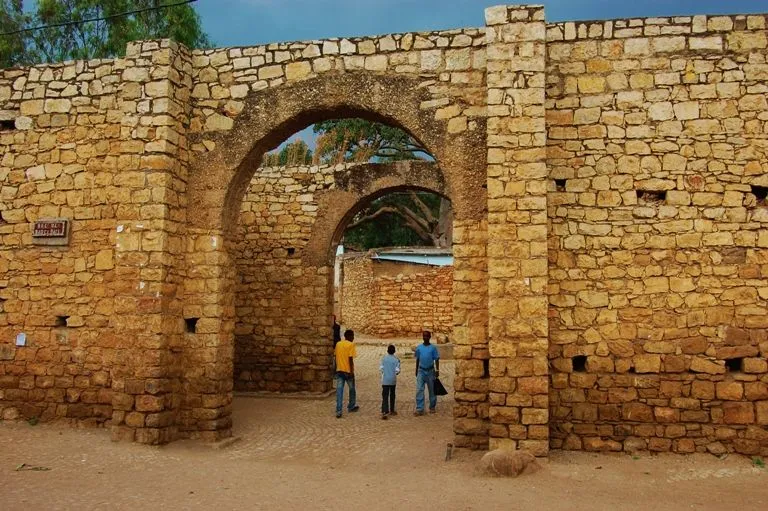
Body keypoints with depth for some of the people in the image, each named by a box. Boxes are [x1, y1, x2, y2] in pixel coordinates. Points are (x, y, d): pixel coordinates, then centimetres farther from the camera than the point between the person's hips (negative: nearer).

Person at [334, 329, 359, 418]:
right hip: (348, 371, -5)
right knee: (352, 389, 17)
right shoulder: (351, 345, -10)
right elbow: (350, 359, -15)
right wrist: (352, 372, -13)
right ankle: (351, 407, 31)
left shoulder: (338, 344, 8)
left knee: (339, 391, 1)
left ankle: (338, 411, -6)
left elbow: (336, 357, 14)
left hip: (339, 370, 5)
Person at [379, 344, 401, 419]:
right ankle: (391, 411, 28)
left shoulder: (384, 358, -3)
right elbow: (397, 370, -10)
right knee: (392, 396, 17)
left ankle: (384, 412, -17)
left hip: (385, 380, 0)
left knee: (385, 396, -5)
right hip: (393, 380, 0)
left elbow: (381, 368, -2)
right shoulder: (396, 359, -6)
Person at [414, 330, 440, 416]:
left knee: (432, 390, 8)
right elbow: (417, 360, 12)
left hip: (430, 371, -1)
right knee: (419, 390, -8)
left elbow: (436, 360, -1)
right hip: (421, 371, 1)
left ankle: (432, 407, 22)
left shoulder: (433, 348, -2)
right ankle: (419, 409, -10)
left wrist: (437, 370, -10)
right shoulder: (419, 347, 5)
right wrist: (416, 371, 15)